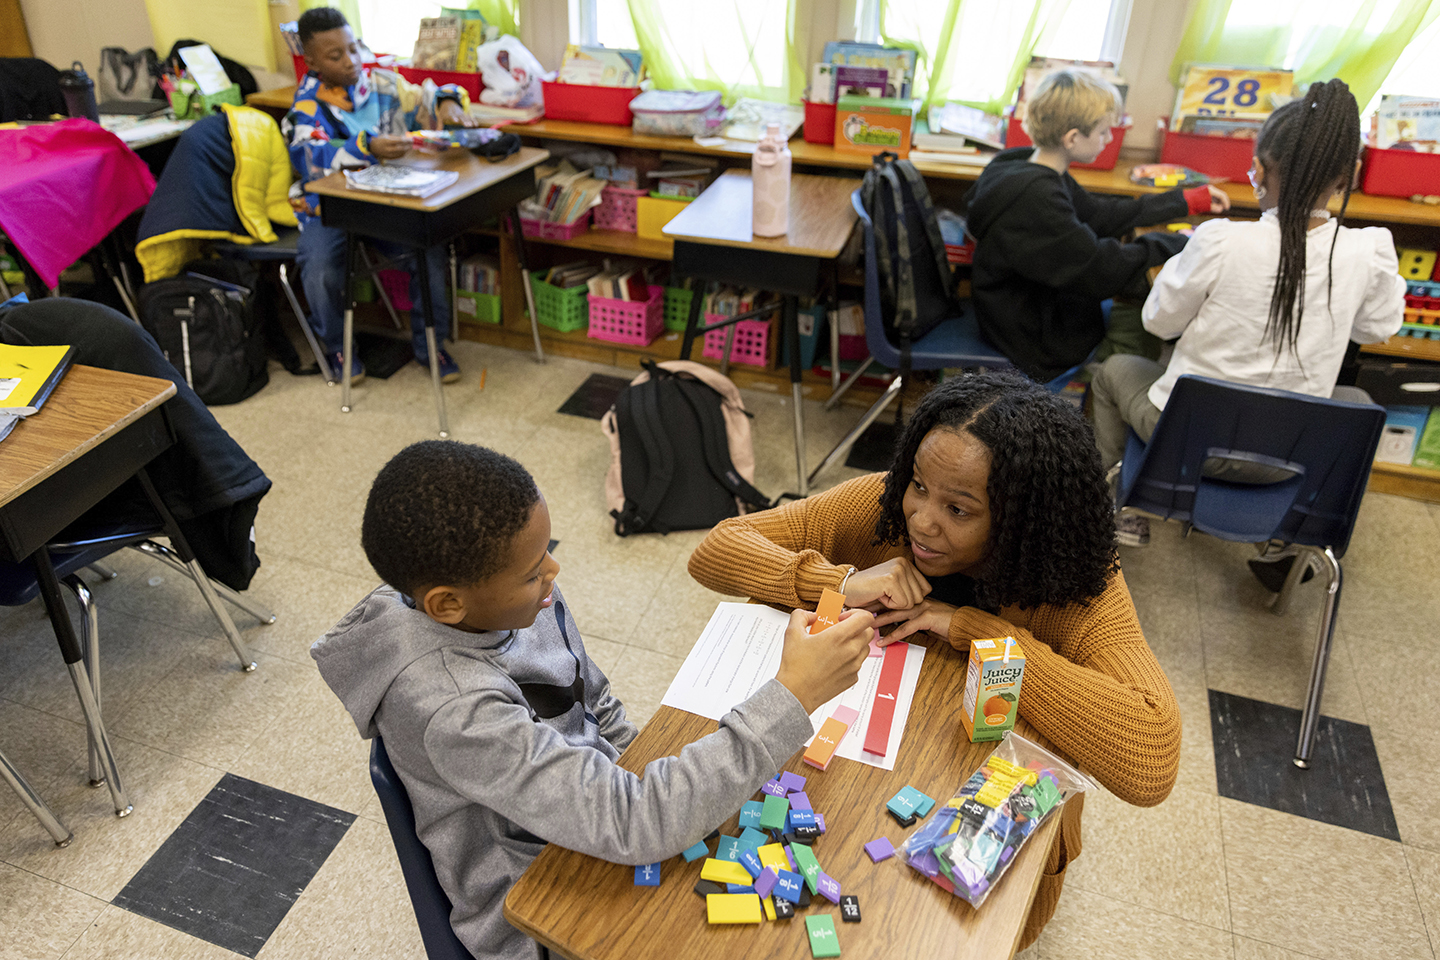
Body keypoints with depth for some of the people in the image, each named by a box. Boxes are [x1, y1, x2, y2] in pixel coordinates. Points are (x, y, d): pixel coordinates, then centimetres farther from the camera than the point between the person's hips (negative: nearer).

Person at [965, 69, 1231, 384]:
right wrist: (1171, 243, -11)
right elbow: (1099, 270, -26)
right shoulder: (1037, 198, -31)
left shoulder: (1029, 168, 1)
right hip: (1034, 335, -9)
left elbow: (1099, 214, 12)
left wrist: (1186, 201, 15)